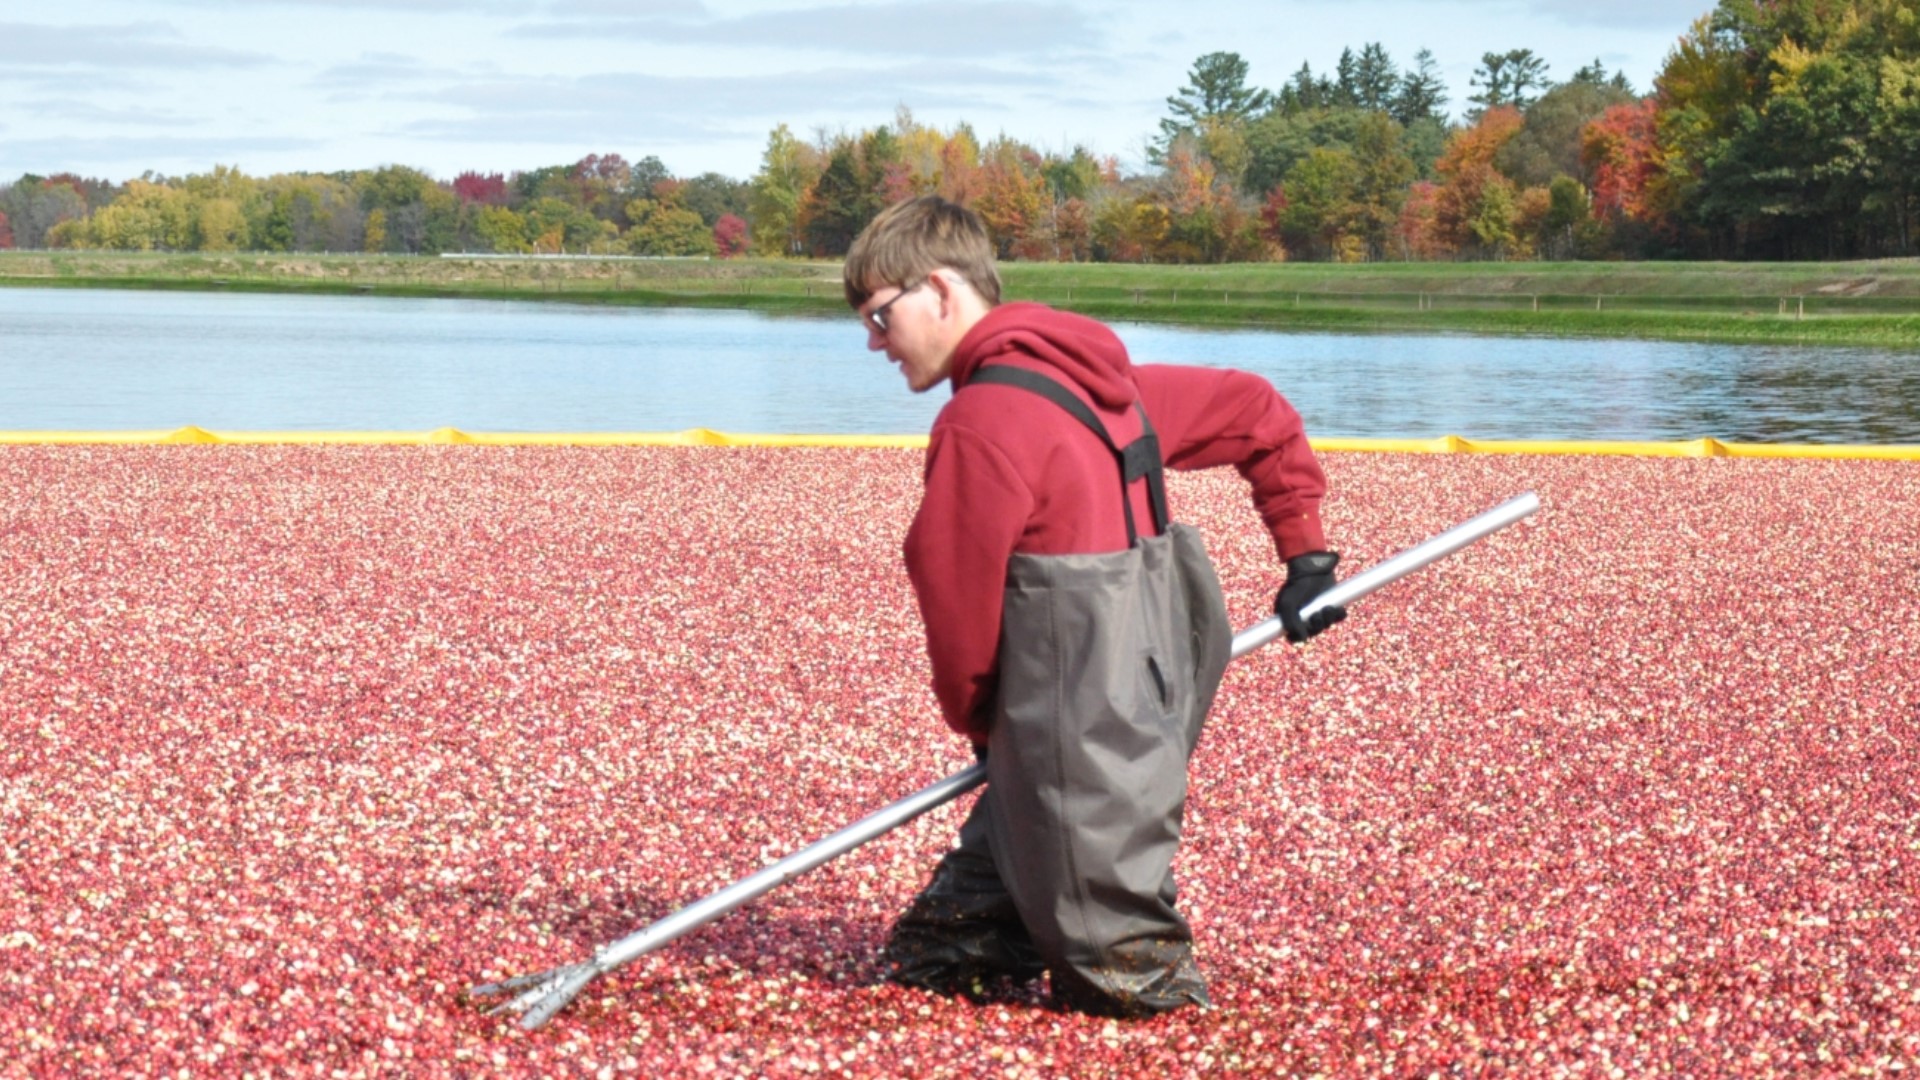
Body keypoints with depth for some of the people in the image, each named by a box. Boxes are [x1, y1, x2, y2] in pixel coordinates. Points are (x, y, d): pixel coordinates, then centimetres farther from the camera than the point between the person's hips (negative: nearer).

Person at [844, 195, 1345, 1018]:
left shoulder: (982, 419, -18)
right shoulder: (1096, 379, 11)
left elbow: (957, 591, -12)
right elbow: (1259, 415, 20)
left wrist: (975, 717, 7)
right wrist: (1305, 555, 23)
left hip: (1076, 745, -10)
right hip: (1141, 714, 10)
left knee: (1115, 979, 4)